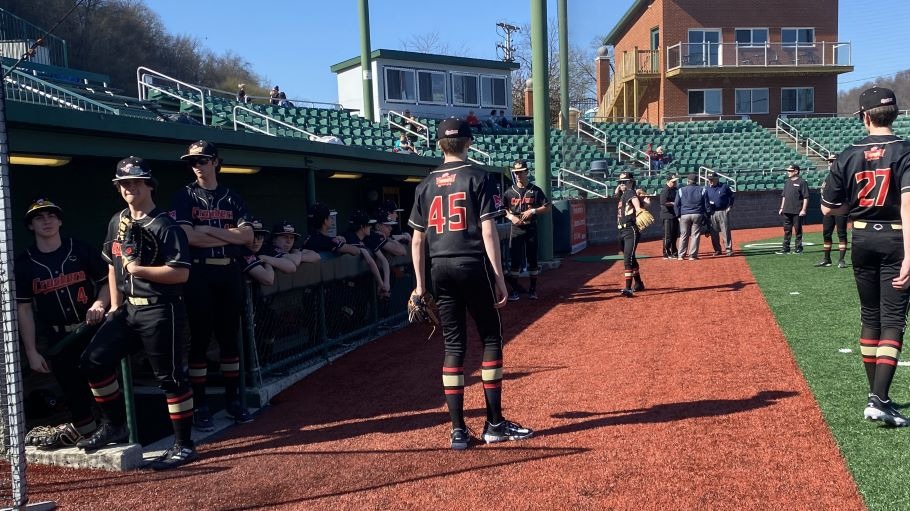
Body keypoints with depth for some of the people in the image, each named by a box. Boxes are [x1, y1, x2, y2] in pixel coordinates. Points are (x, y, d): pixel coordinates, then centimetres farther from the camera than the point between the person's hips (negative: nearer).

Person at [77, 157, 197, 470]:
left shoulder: (166, 226, -12)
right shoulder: (117, 223, 12)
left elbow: (181, 273, -19)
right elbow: (112, 264, 20)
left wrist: (138, 269, -19)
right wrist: (114, 306, 13)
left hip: (160, 311, -8)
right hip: (127, 310, 8)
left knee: (170, 377, -3)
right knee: (94, 361, 4)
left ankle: (184, 446, 8)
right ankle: (114, 426, 22)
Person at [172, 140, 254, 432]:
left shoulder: (232, 198, 11)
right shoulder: (185, 197, 2)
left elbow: (247, 236, -2)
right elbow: (188, 237, -13)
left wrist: (208, 231, -9)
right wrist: (230, 236, -7)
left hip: (230, 273, 3)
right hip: (200, 274, -3)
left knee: (230, 338, 8)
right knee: (200, 339, -1)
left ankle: (233, 399, 18)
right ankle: (200, 405, 7)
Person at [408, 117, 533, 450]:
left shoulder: (426, 185, 11)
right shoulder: (479, 178, 0)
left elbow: (417, 239, 9)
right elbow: (488, 230, -8)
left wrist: (420, 284, 14)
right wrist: (499, 278, -6)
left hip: (440, 270, 4)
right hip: (474, 267, -4)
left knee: (453, 345, 7)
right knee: (491, 339, 7)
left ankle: (458, 431, 7)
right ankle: (494, 424, 10)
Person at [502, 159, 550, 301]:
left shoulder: (535, 190, 1)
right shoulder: (509, 192, 5)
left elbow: (547, 208, 0)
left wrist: (533, 211, -14)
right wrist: (511, 217, -10)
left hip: (531, 228, 0)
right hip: (515, 229, 1)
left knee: (532, 258, 5)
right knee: (514, 259, -2)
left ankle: (533, 289, 14)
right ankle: (514, 289, 4)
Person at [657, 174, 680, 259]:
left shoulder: (675, 189, 15)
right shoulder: (665, 190, -13)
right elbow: (663, 202, -24)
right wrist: (674, 203, -20)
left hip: (675, 215, 9)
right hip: (668, 215, -9)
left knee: (674, 235, 15)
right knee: (668, 235, -5)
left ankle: (674, 252, 25)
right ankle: (666, 253, 0)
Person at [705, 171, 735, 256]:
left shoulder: (724, 186, 0)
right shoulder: (707, 188, 6)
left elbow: (733, 195, 8)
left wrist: (730, 206, 2)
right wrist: (707, 211, 0)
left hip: (723, 212, -3)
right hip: (712, 213, 3)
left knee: (726, 231, -5)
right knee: (714, 232, 5)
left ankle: (728, 249, -2)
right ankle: (717, 250, 14)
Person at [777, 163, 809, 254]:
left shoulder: (802, 182, -7)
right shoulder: (787, 182, 14)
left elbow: (806, 197, -10)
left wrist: (803, 210, -15)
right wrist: (782, 208, 15)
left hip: (797, 212, -6)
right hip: (787, 211, 6)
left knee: (798, 230, 2)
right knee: (787, 230, 7)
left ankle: (798, 248, 11)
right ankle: (785, 248, 10)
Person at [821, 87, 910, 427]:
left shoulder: (849, 155, 1)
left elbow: (828, 208, 3)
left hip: (862, 240, 4)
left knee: (870, 316, 15)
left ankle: (875, 395, 21)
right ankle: (880, 399, -12)